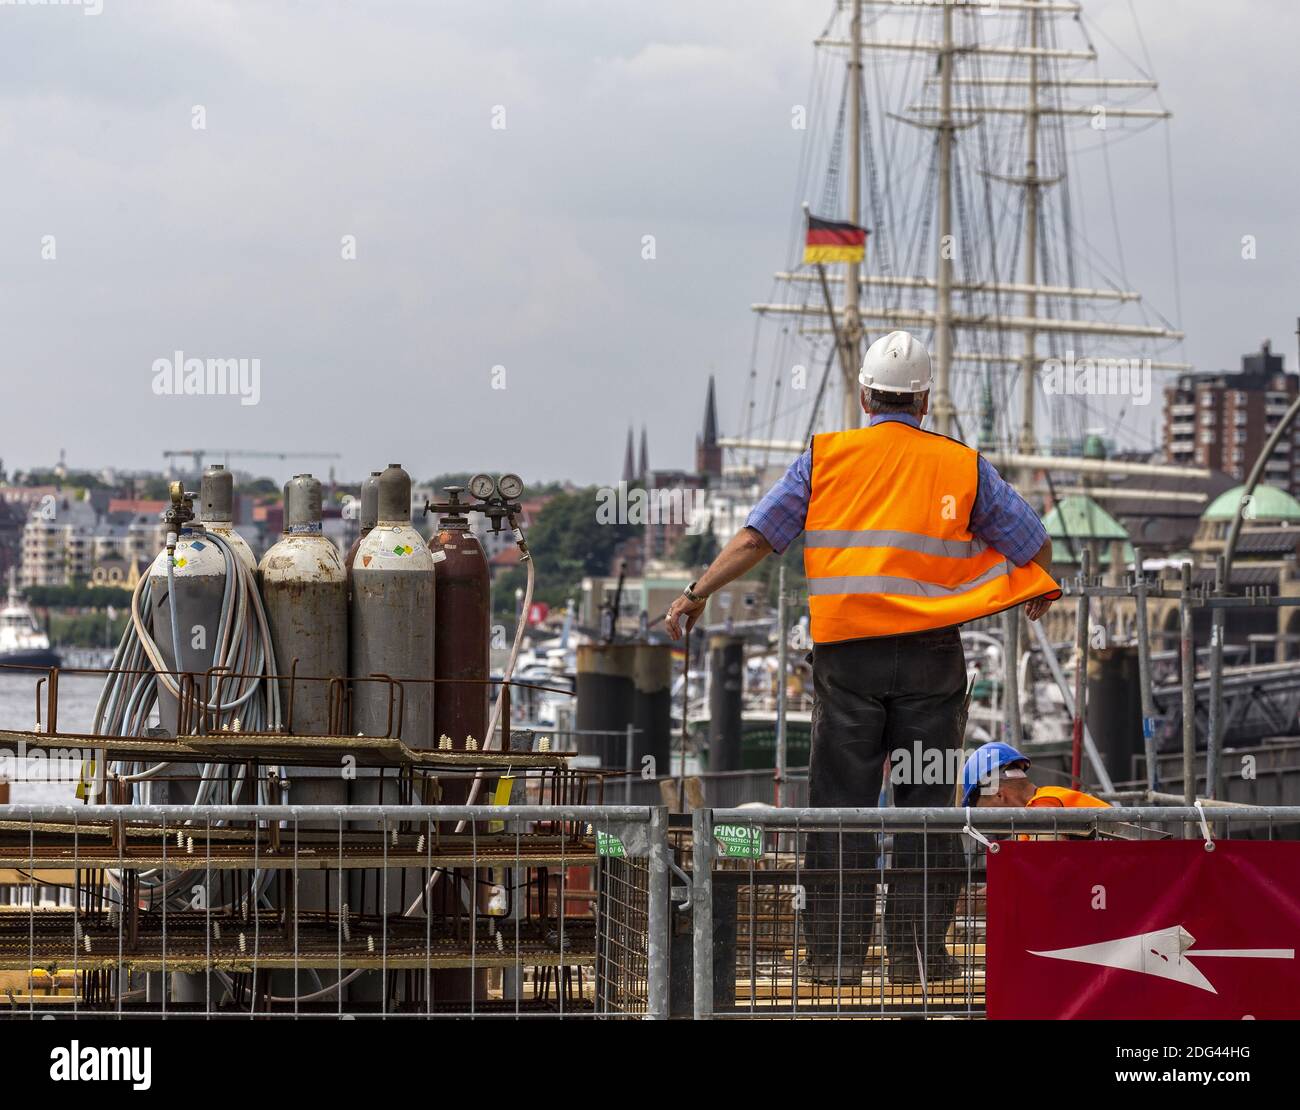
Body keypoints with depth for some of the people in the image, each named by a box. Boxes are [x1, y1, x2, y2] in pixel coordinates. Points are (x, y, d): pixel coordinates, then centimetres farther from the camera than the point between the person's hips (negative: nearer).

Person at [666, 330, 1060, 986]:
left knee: (841, 803, 4)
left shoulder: (824, 458, 3)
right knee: (926, 804, 5)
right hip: (929, 654, 0)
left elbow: (756, 538, -1)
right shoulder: (962, 466, 5)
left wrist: (697, 593, 7)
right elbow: (1032, 542, 10)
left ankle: (836, 953, 2)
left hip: (846, 653, 0)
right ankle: (917, 952, 3)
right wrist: (1039, 592, 31)